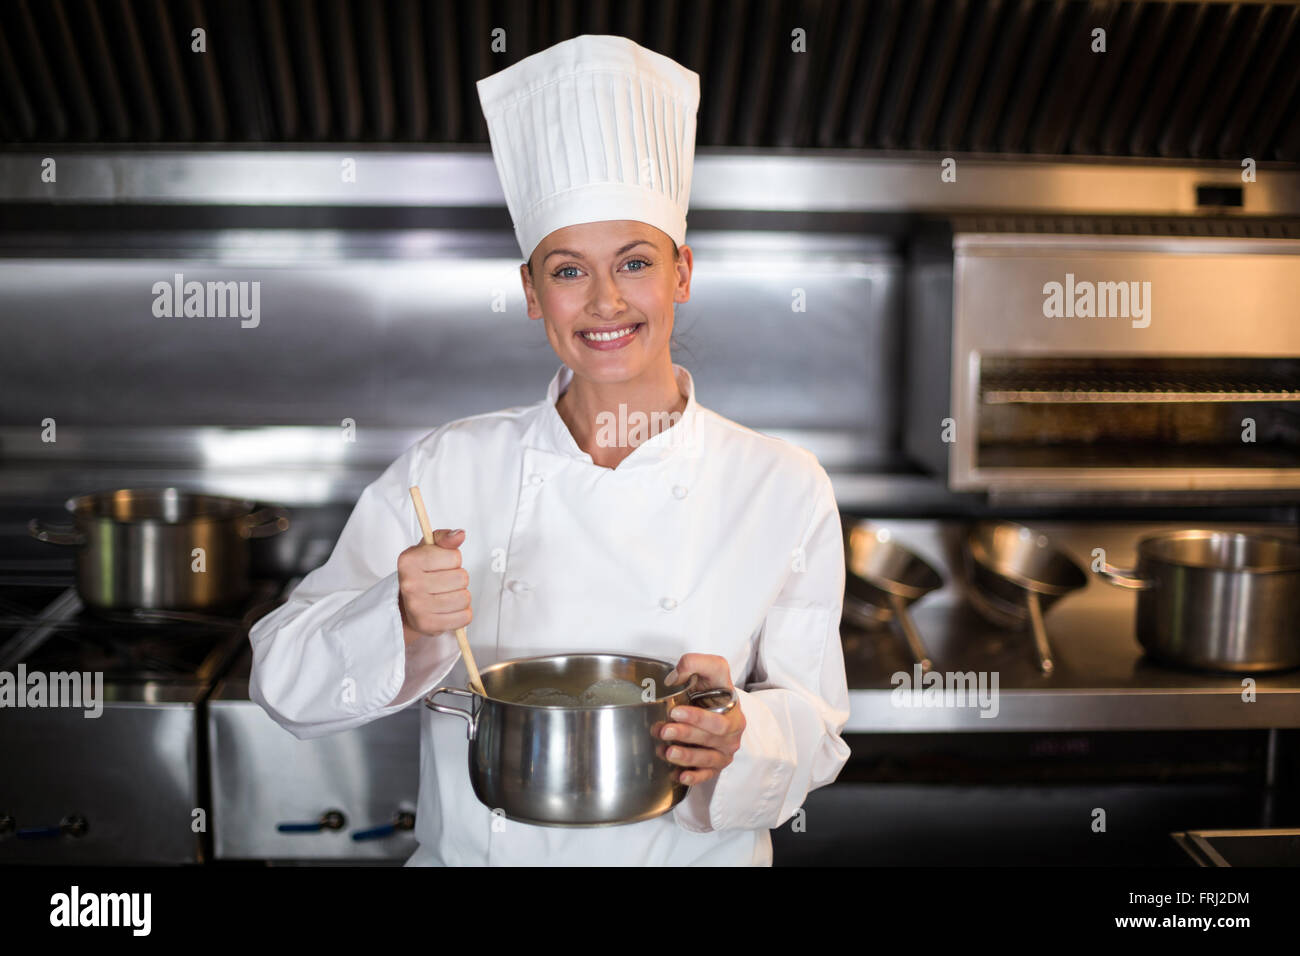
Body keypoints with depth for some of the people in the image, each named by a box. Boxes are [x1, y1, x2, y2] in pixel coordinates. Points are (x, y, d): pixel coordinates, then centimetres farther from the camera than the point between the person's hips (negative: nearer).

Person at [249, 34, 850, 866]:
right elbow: (286, 680, -1)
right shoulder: (451, 470, -1)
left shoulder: (782, 489, -2)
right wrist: (403, 620, -19)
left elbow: (818, 725, 4)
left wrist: (737, 740, -16)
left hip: (692, 852, 0)